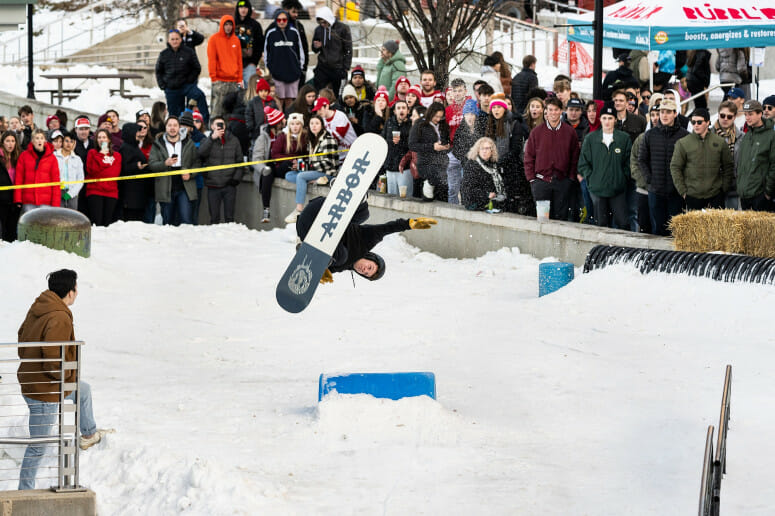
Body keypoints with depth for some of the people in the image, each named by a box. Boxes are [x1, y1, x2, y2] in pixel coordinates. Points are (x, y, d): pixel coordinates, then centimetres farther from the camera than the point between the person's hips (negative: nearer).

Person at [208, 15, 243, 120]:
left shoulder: (236, 40, 14)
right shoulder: (214, 39, 0)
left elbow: (239, 60, 16)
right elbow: (211, 59, -4)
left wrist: (240, 79, 9)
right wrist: (213, 77, -10)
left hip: (234, 81, 5)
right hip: (219, 81, -5)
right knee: (217, 111, -9)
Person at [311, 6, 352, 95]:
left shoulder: (342, 28, -6)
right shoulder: (318, 29, 6)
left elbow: (348, 50, -2)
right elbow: (315, 50, 18)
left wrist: (346, 68, -7)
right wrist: (316, 47, -7)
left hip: (338, 70, -3)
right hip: (322, 68, 3)